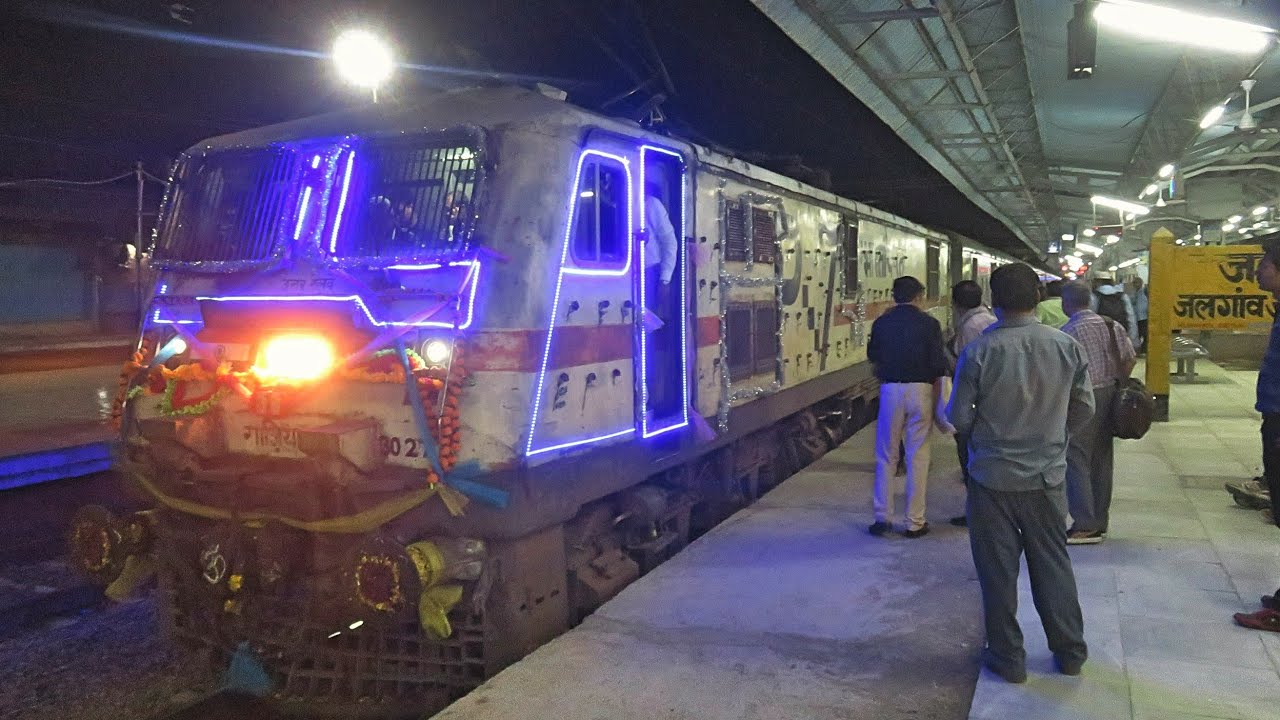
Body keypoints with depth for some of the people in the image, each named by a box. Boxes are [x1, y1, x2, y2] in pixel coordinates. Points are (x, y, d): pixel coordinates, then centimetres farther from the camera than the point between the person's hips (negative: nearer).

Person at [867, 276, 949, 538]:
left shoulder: (881, 323, 0)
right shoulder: (928, 324, -5)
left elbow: (873, 355, 12)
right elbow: (938, 364, -7)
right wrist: (936, 389, 7)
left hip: (890, 389, 1)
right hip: (920, 390, -1)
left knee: (886, 457, 10)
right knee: (918, 457, 5)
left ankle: (882, 518, 11)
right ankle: (915, 522, 8)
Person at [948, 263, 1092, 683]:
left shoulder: (978, 352, -17)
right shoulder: (1067, 347, -7)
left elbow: (959, 418, -10)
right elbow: (1084, 409, 2)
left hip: (993, 476, -3)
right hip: (1046, 475, 3)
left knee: (998, 569, 9)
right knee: (1053, 564, 18)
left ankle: (1008, 658, 20)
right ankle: (1070, 651, 30)